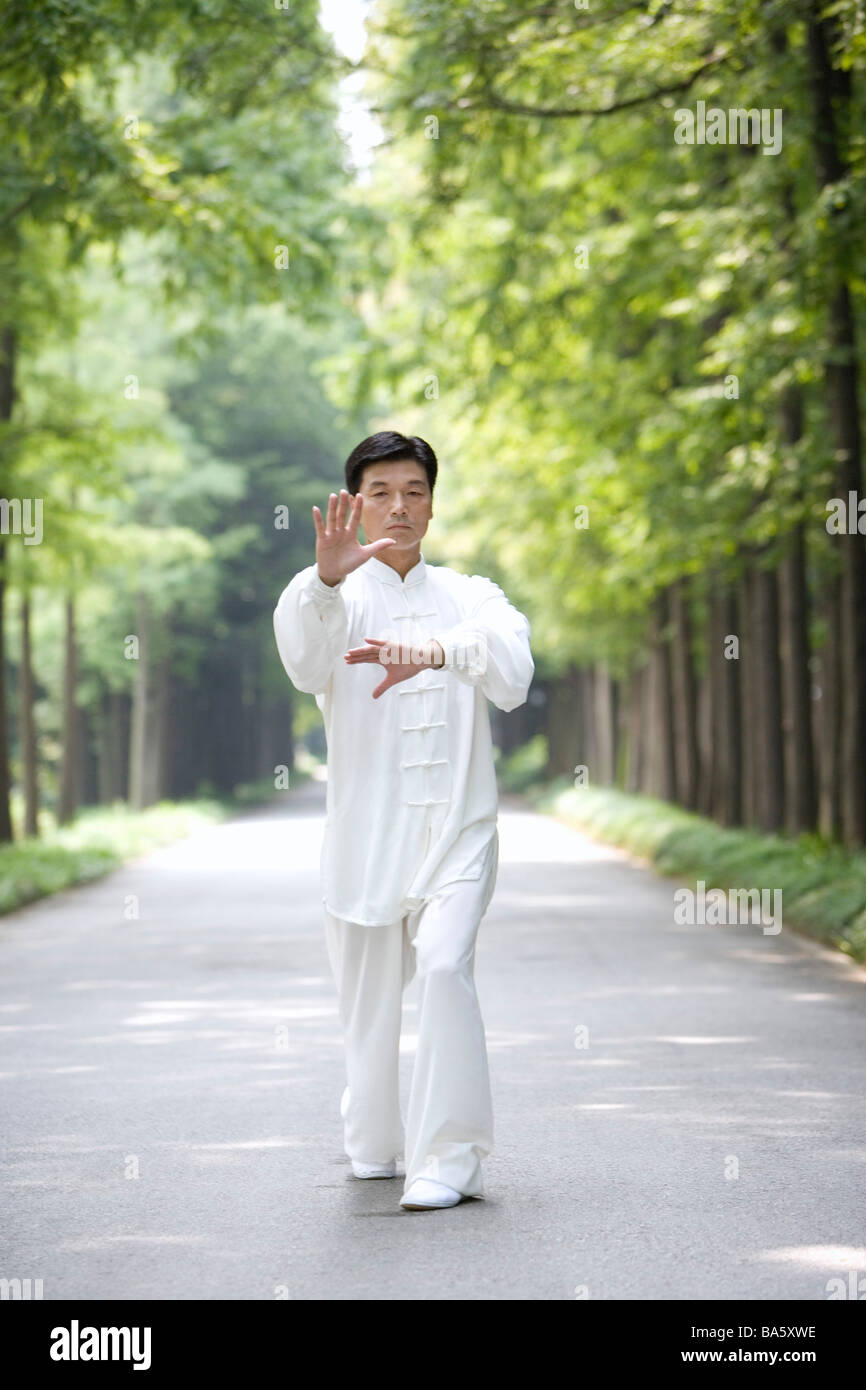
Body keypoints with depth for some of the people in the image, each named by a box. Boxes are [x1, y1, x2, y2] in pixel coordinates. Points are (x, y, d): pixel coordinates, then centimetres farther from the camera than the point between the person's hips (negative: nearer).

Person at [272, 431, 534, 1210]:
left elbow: (513, 673, -11)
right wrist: (328, 576, -43)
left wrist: (437, 651, -33)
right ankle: (373, 1146, 30)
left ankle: (450, 1157, -17)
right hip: (367, 833, 0)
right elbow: (305, 658, -21)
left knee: (445, 966, -21)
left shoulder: (470, 597, 10)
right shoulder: (339, 598, 4)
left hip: (458, 830, 0)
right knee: (369, 999, 6)